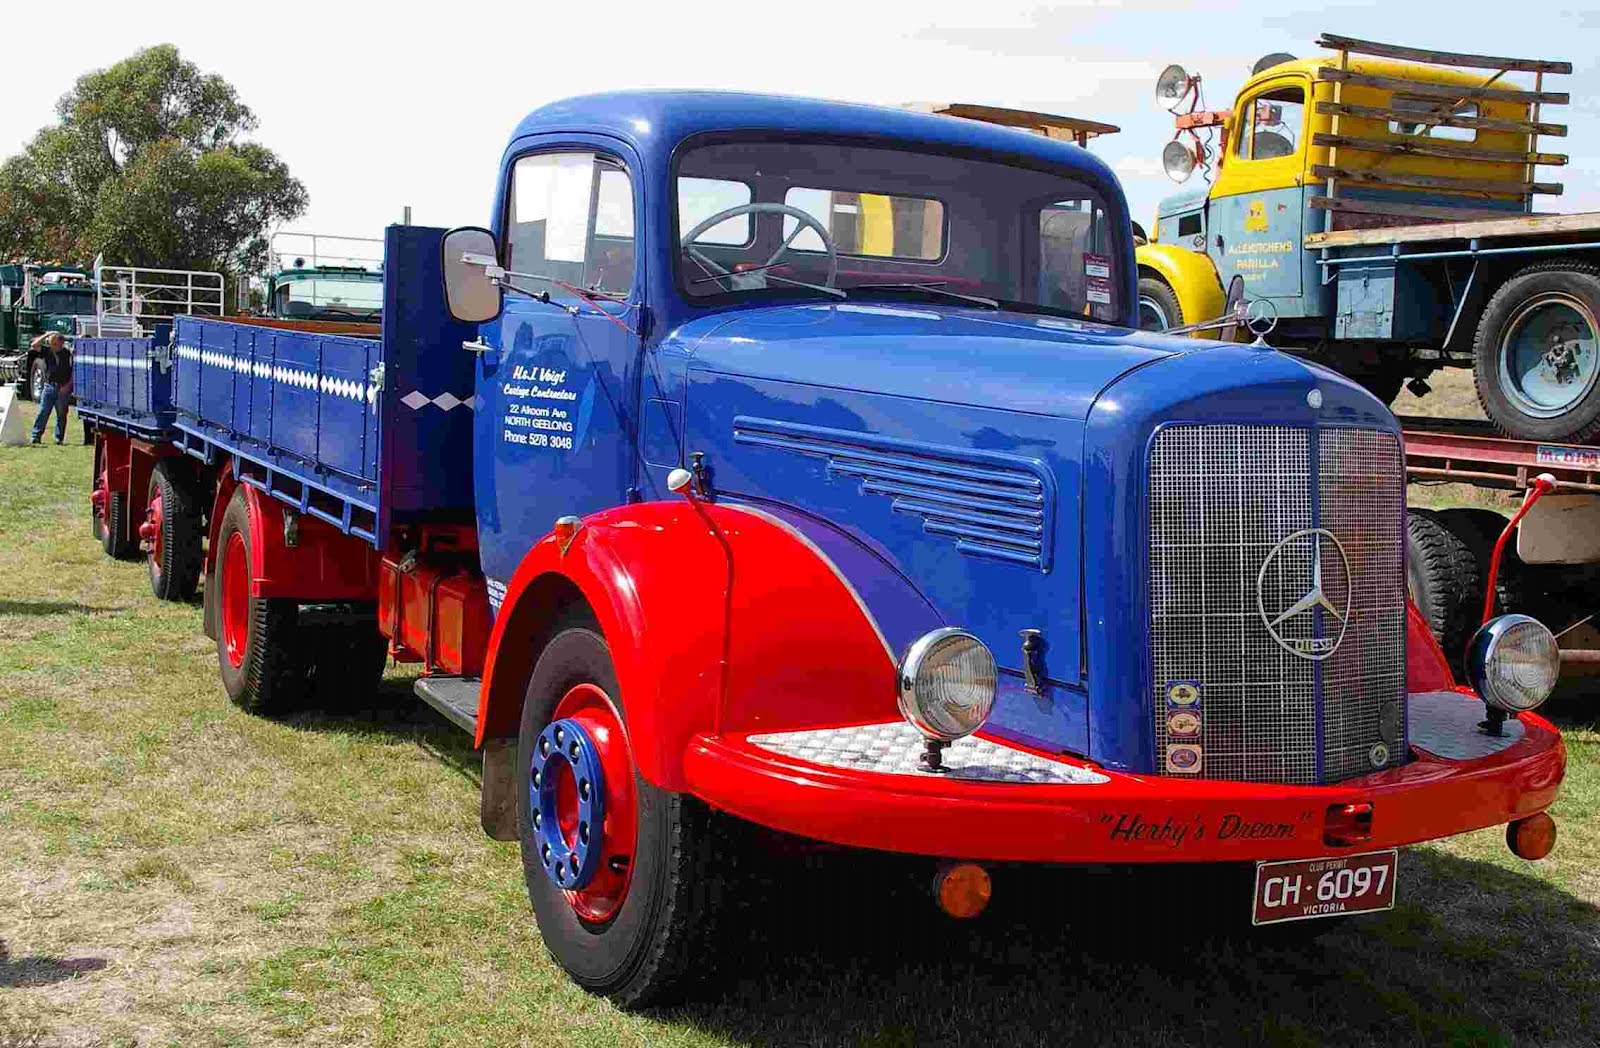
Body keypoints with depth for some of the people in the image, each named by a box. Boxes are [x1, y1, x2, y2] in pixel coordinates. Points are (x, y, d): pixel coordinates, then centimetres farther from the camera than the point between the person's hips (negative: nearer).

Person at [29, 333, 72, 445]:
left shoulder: (68, 354, -2)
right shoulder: (47, 351, 6)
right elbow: (34, 345, -2)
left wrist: (68, 386, -10)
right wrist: (46, 335, -6)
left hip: (63, 388, -2)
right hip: (49, 386, 2)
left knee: (61, 414, 3)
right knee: (43, 412, -1)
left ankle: (59, 438, 8)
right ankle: (36, 436, -1)